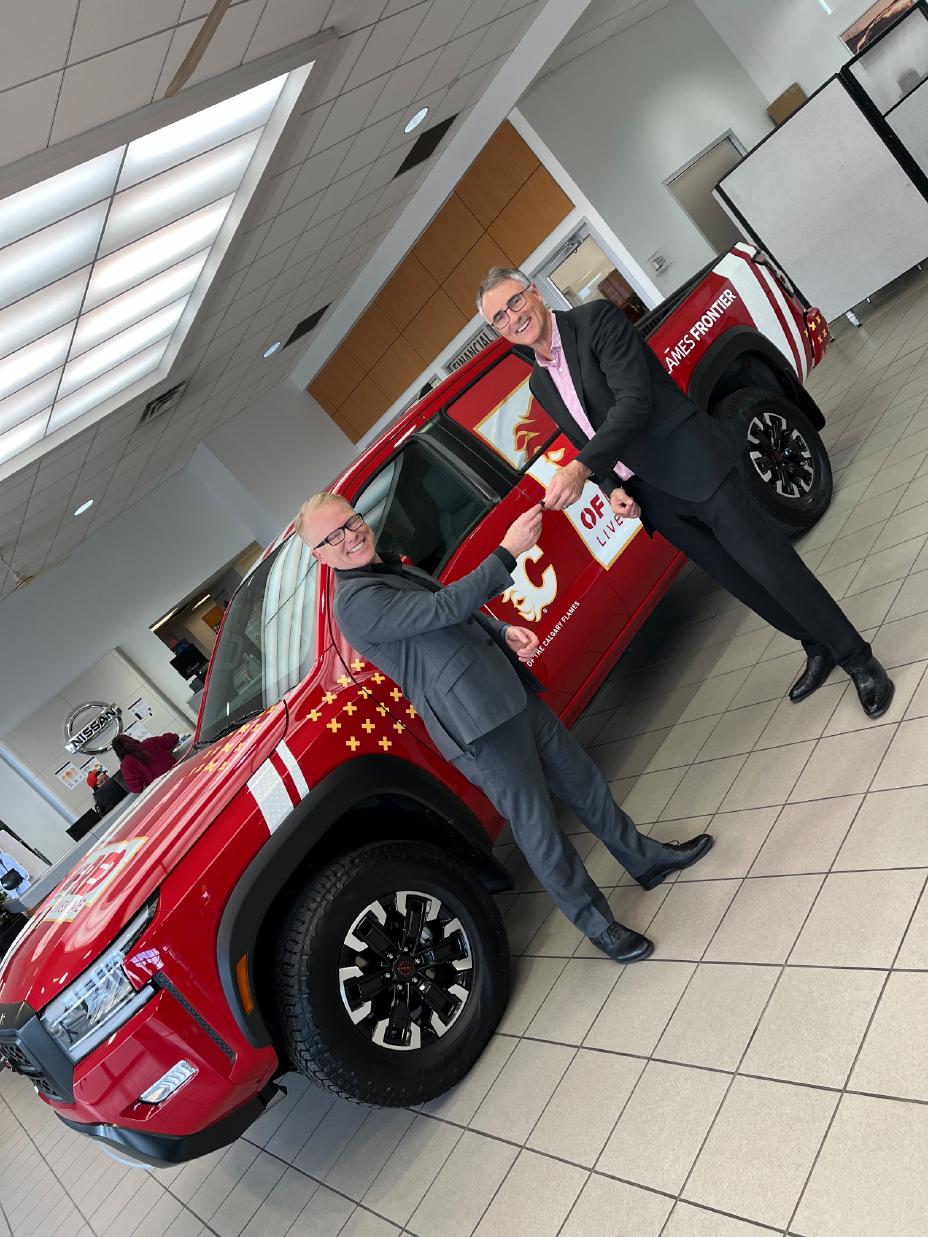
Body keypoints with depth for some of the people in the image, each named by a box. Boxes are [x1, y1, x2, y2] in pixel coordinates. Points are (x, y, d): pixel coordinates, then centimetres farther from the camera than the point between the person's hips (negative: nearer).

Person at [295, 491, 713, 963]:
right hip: (479, 730, -9)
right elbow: (445, 608, -25)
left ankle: (646, 858, 40)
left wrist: (504, 632, 2)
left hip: (513, 694, 9)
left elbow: (465, 614, 21)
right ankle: (597, 924, 22)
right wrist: (508, 552, -27)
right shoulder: (356, 602, -16)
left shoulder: (394, 569, 14)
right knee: (537, 827, 3)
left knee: (583, 780, 19)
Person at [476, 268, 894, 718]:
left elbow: (634, 401, -21)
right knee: (737, 578, 14)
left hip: (693, 465, -7)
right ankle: (817, 647, 34)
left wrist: (581, 467, -32)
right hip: (650, 496, 7)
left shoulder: (596, 319, -10)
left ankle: (856, 657, 11)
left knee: (766, 562, -6)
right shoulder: (539, 384, 10)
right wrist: (613, 489, -2)